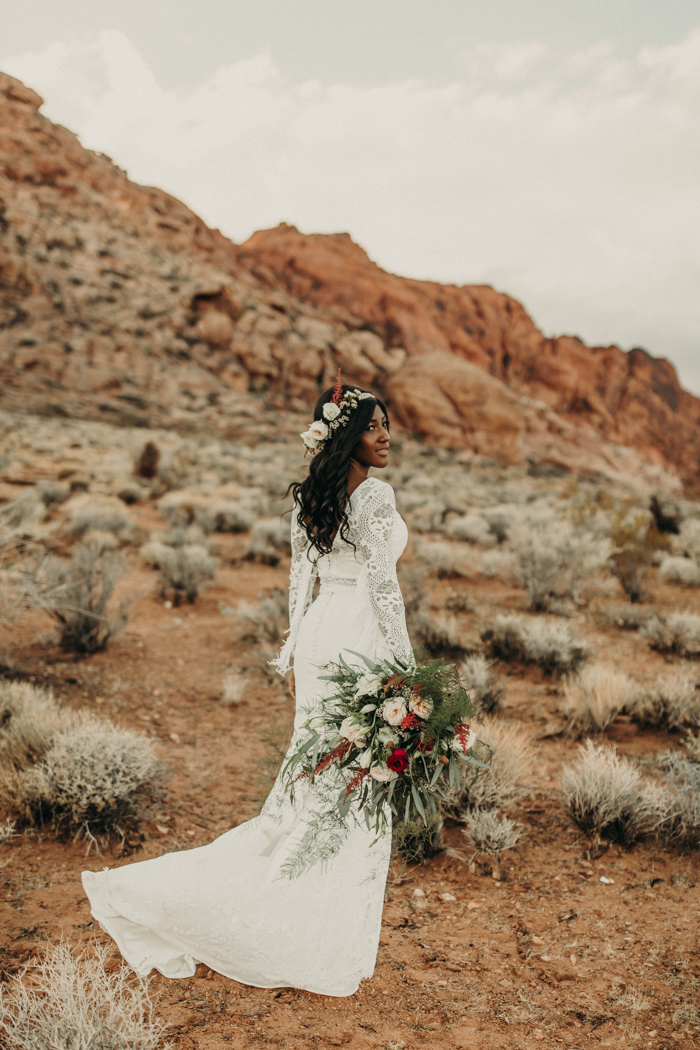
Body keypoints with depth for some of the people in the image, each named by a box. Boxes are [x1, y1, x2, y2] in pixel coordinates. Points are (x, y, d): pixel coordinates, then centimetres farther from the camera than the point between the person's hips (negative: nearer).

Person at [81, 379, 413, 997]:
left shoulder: (308, 497, 10)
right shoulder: (376, 494, -13)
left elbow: (300, 579, 12)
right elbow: (382, 583, -15)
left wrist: (295, 654, 18)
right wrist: (404, 662, -9)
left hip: (318, 639, 7)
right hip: (362, 643, -7)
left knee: (312, 779, 17)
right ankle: (331, 952, 15)